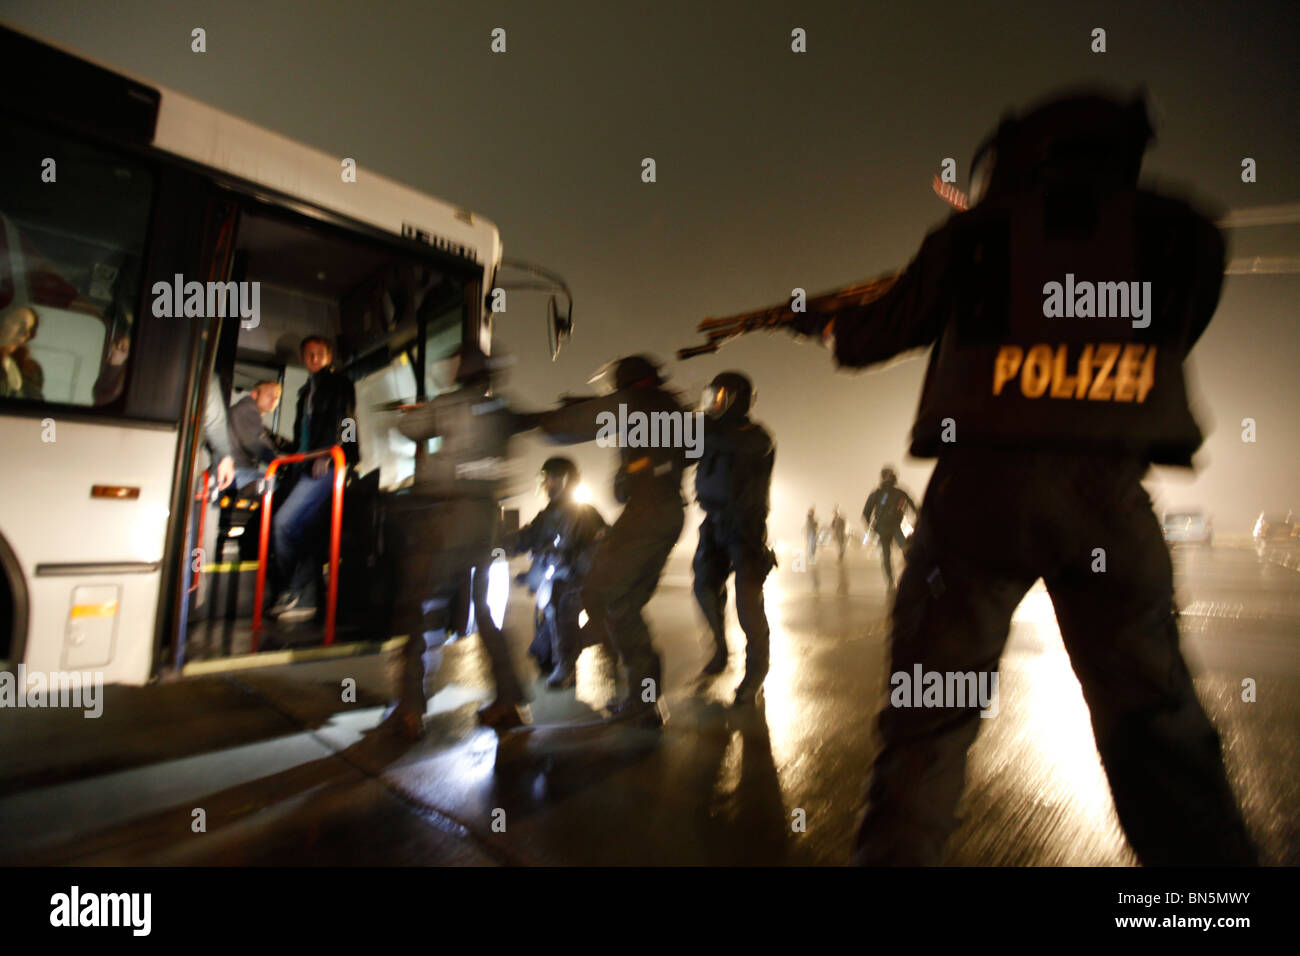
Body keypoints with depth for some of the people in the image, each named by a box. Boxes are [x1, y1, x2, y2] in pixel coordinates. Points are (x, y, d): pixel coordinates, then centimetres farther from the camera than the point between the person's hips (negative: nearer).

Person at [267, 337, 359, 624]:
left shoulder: (338, 383, 3)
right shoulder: (307, 391, 27)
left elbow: (342, 421, -12)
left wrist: (325, 454, -23)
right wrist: (296, 464, 18)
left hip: (330, 466, -8)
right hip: (308, 468, 8)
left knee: (284, 522, -15)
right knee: (306, 532, 3)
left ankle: (291, 591, -4)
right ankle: (305, 600, 6)